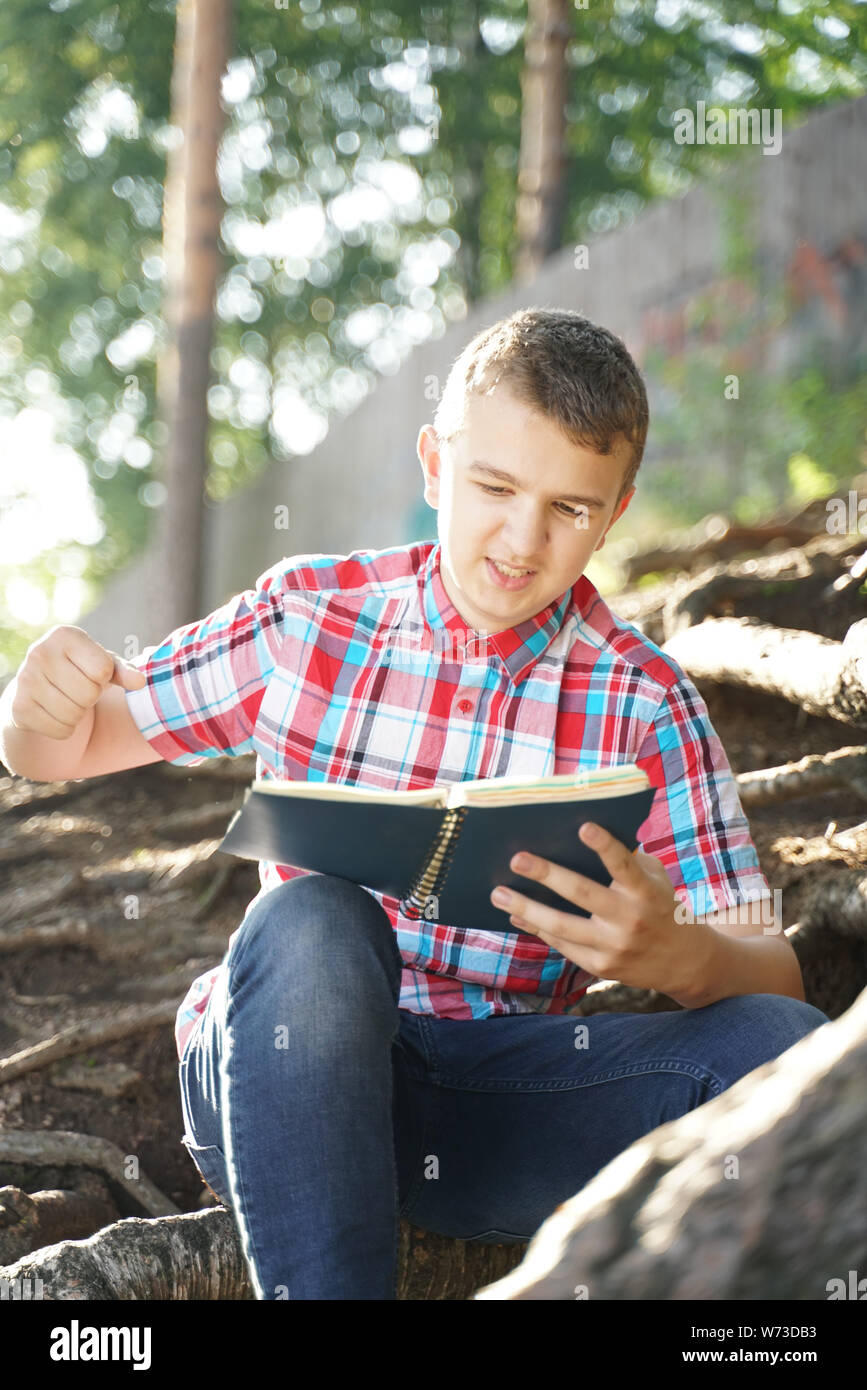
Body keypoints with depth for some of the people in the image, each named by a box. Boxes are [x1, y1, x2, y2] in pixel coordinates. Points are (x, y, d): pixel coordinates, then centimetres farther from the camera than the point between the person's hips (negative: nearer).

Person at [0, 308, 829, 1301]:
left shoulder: (645, 704, 1)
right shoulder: (307, 616, 2)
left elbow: (770, 973, -4)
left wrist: (671, 953, -29)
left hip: (500, 1103, 1)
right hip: (279, 1082, -1)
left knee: (784, 1047, -24)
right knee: (308, 921, -35)